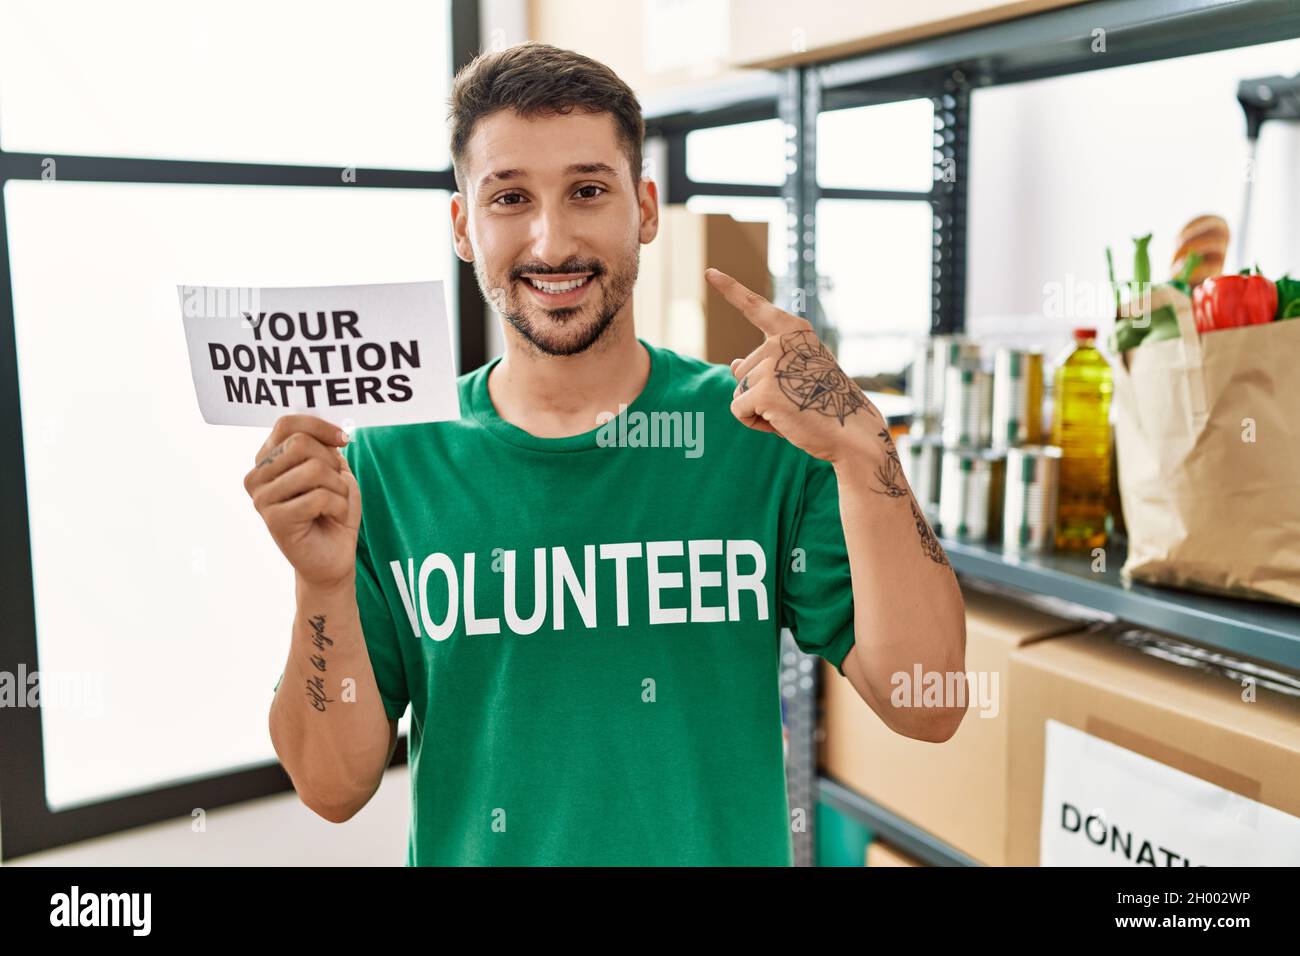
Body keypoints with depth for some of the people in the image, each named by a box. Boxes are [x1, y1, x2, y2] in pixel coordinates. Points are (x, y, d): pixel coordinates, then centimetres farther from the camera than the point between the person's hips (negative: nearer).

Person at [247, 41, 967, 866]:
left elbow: (928, 710, -18)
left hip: (724, 848, 0)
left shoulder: (764, 431, -13)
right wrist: (324, 586, -26)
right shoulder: (387, 462, -11)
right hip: (469, 849, 1)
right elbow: (335, 789, -10)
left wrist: (862, 448, -28)